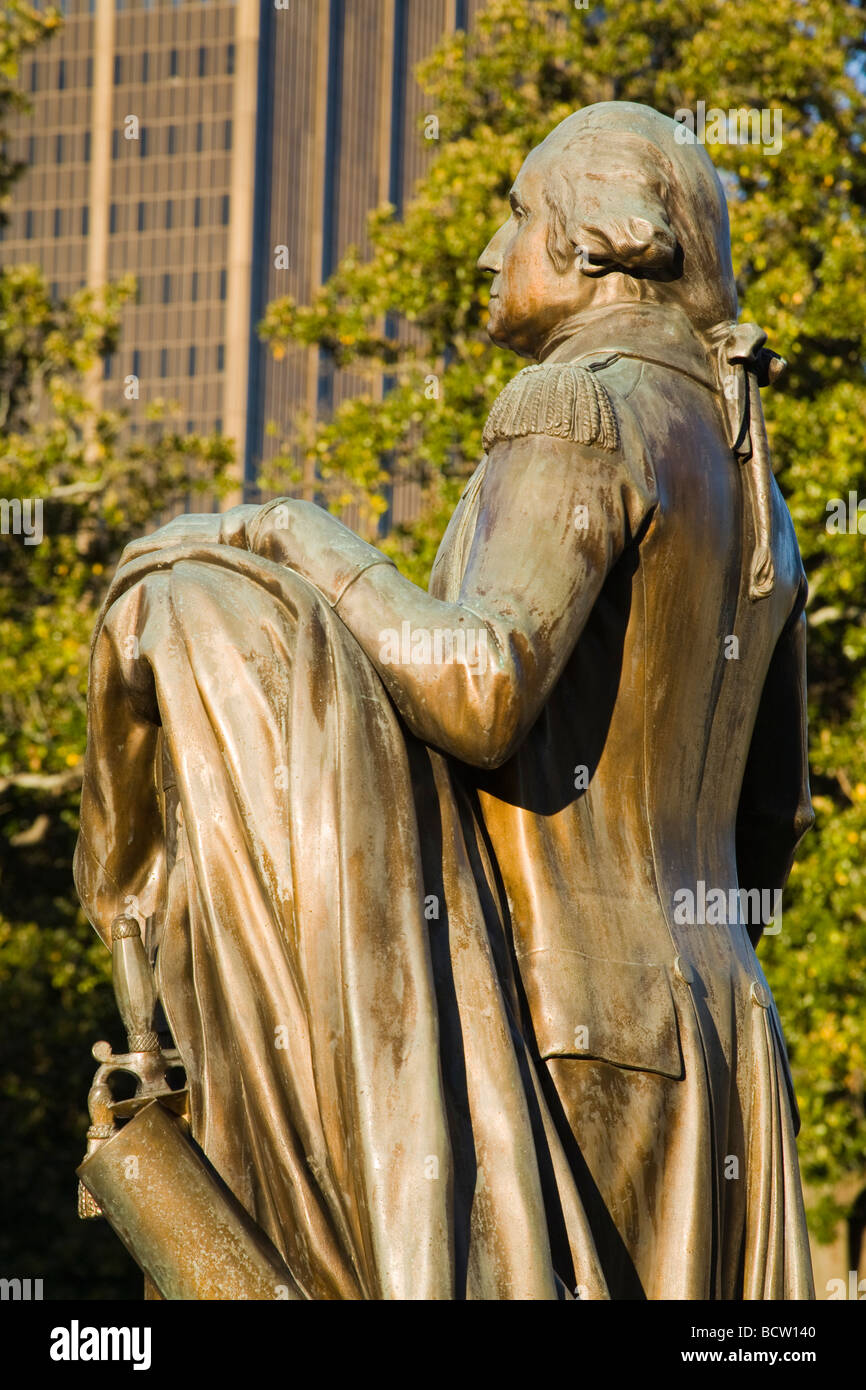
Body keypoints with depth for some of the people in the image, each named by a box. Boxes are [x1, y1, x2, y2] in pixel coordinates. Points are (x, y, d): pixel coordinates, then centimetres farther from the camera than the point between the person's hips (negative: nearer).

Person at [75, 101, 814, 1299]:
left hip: (543, 1027, -9)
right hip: (704, 1035, 9)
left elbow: (481, 694, -24)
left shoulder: (580, 414, -9)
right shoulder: (752, 498, 20)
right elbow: (768, 835, 23)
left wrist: (302, 543, -10)